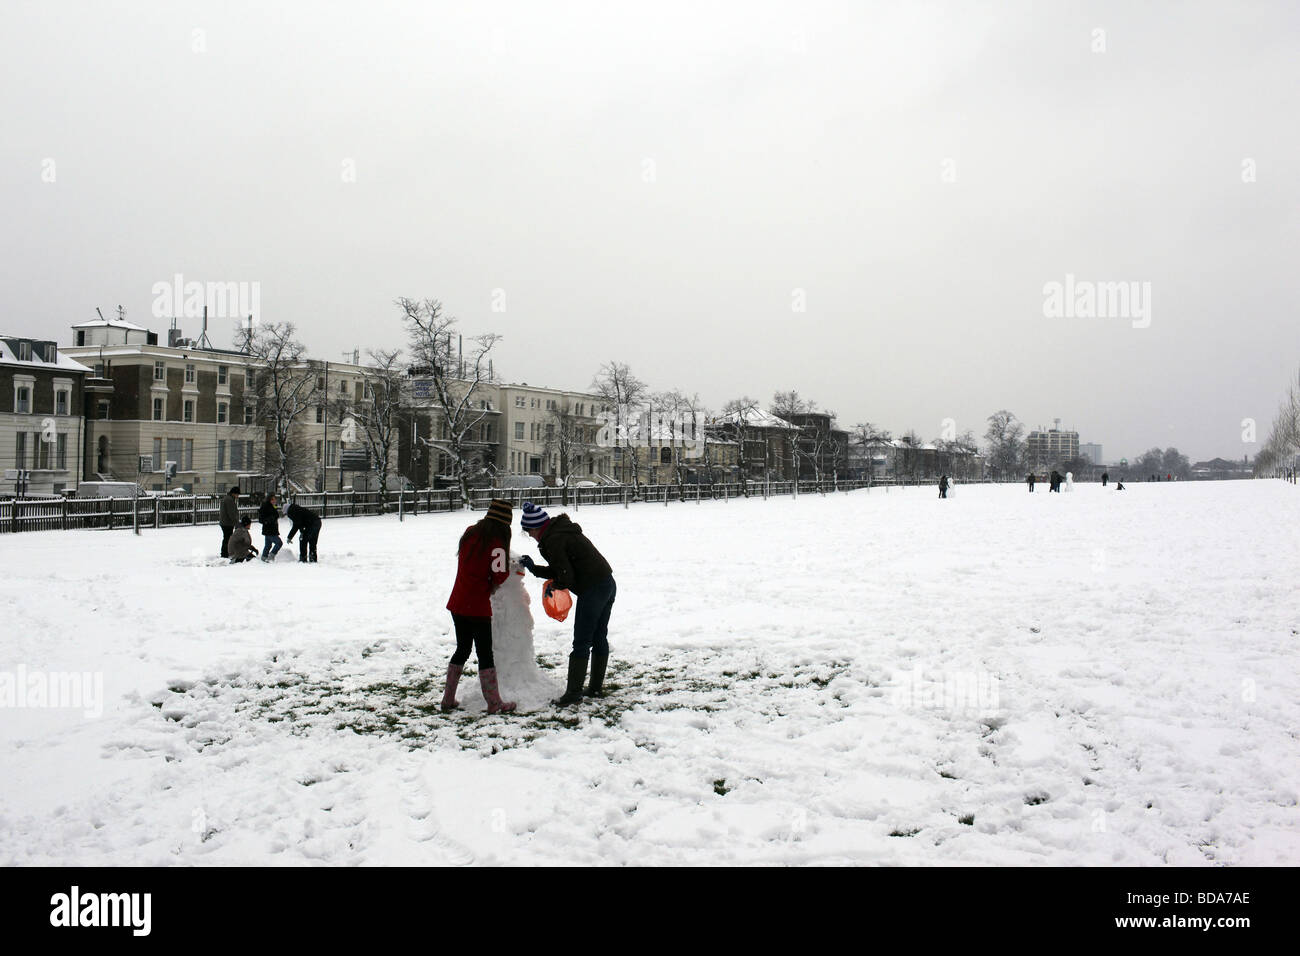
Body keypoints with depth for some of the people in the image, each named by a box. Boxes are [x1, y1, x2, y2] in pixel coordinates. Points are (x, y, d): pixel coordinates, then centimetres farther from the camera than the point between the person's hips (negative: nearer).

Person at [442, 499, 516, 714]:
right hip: (477, 607, -7)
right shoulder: (496, 543, -13)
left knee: (462, 650, 18)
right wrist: (493, 585, 6)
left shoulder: (470, 533, 7)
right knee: (485, 654, 1)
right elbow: (500, 575, -14)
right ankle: (494, 703, 8)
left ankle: (448, 699, 21)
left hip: (457, 603, 7)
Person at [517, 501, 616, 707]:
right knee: (599, 638, 16)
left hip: (592, 589, -10)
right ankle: (596, 687, 24)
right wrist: (533, 568, 15)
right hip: (608, 584, 10)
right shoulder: (563, 531, 16)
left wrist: (556, 585, 4)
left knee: (581, 643, -3)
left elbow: (565, 576, -17)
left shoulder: (552, 541, -14)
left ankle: (574, 691, 1)